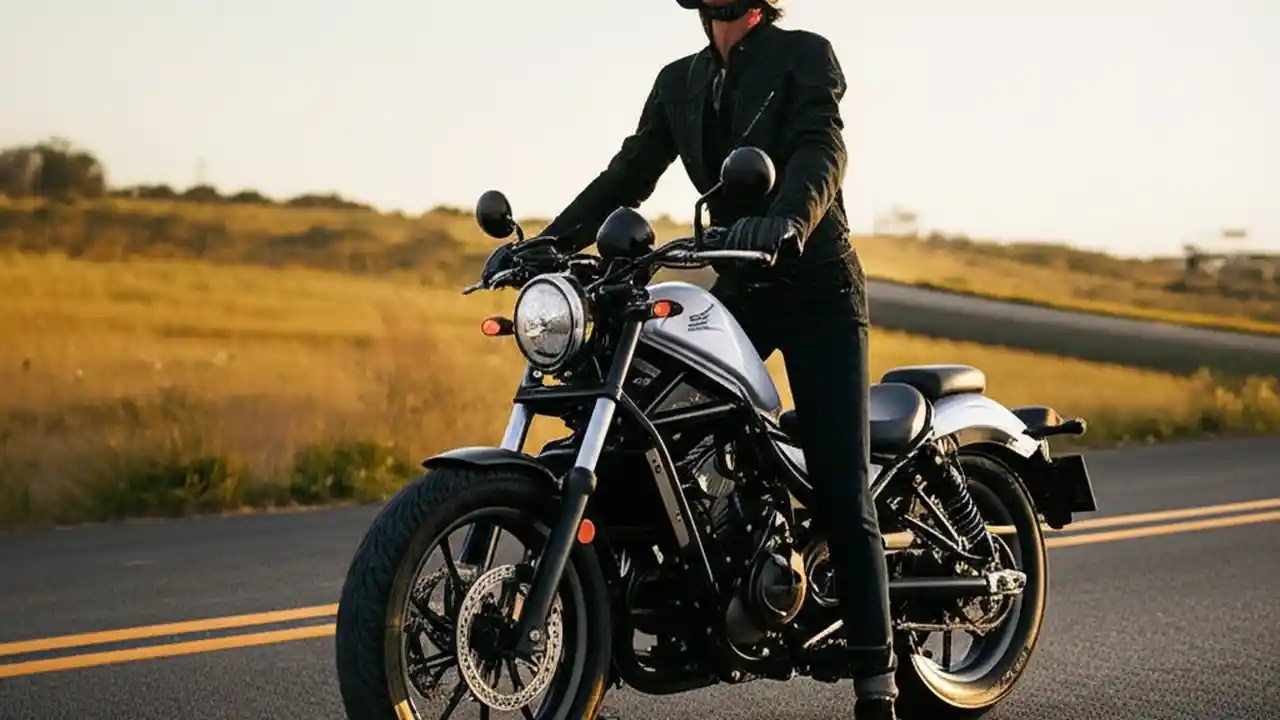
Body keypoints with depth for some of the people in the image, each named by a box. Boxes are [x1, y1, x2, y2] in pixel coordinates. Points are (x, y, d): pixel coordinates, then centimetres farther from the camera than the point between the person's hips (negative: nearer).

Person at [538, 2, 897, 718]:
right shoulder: (679, 82, 13)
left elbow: (821, 148, -21)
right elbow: (629, 174, 7)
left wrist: (787, 219, -42)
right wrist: (551, 242, -7)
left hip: (819, 289, -5)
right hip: (738, 289, 6)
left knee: (842, 494, -10)